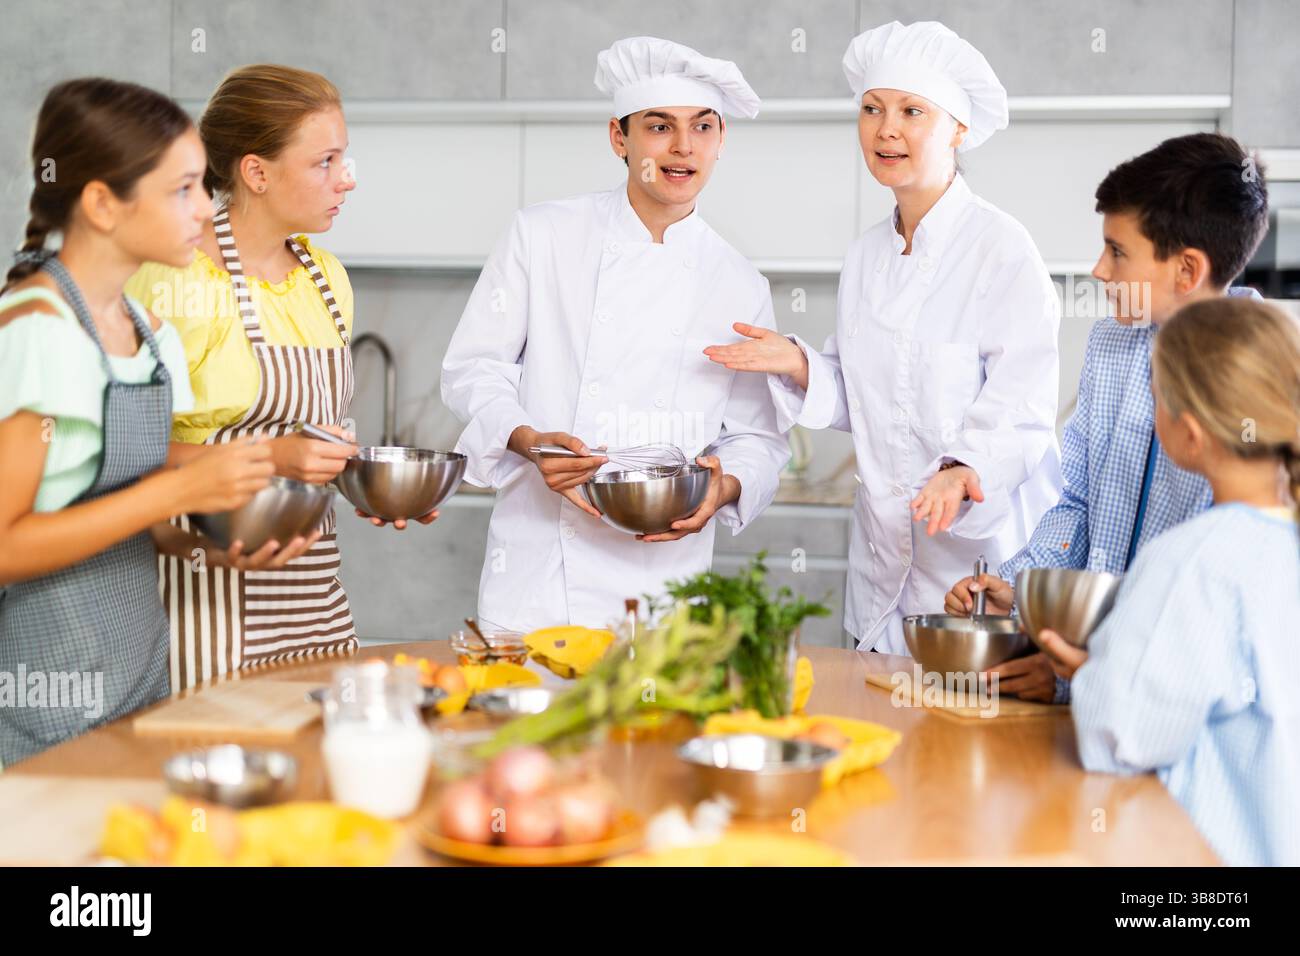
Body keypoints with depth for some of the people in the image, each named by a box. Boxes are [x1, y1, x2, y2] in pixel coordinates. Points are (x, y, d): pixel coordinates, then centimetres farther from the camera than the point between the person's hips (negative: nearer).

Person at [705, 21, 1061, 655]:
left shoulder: (1002, 248, -11)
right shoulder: (866, 255, 10)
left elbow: (1021, 408, -16)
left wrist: (963, 471, -33)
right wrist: (798, 365, 0)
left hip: (985, 552, -6)